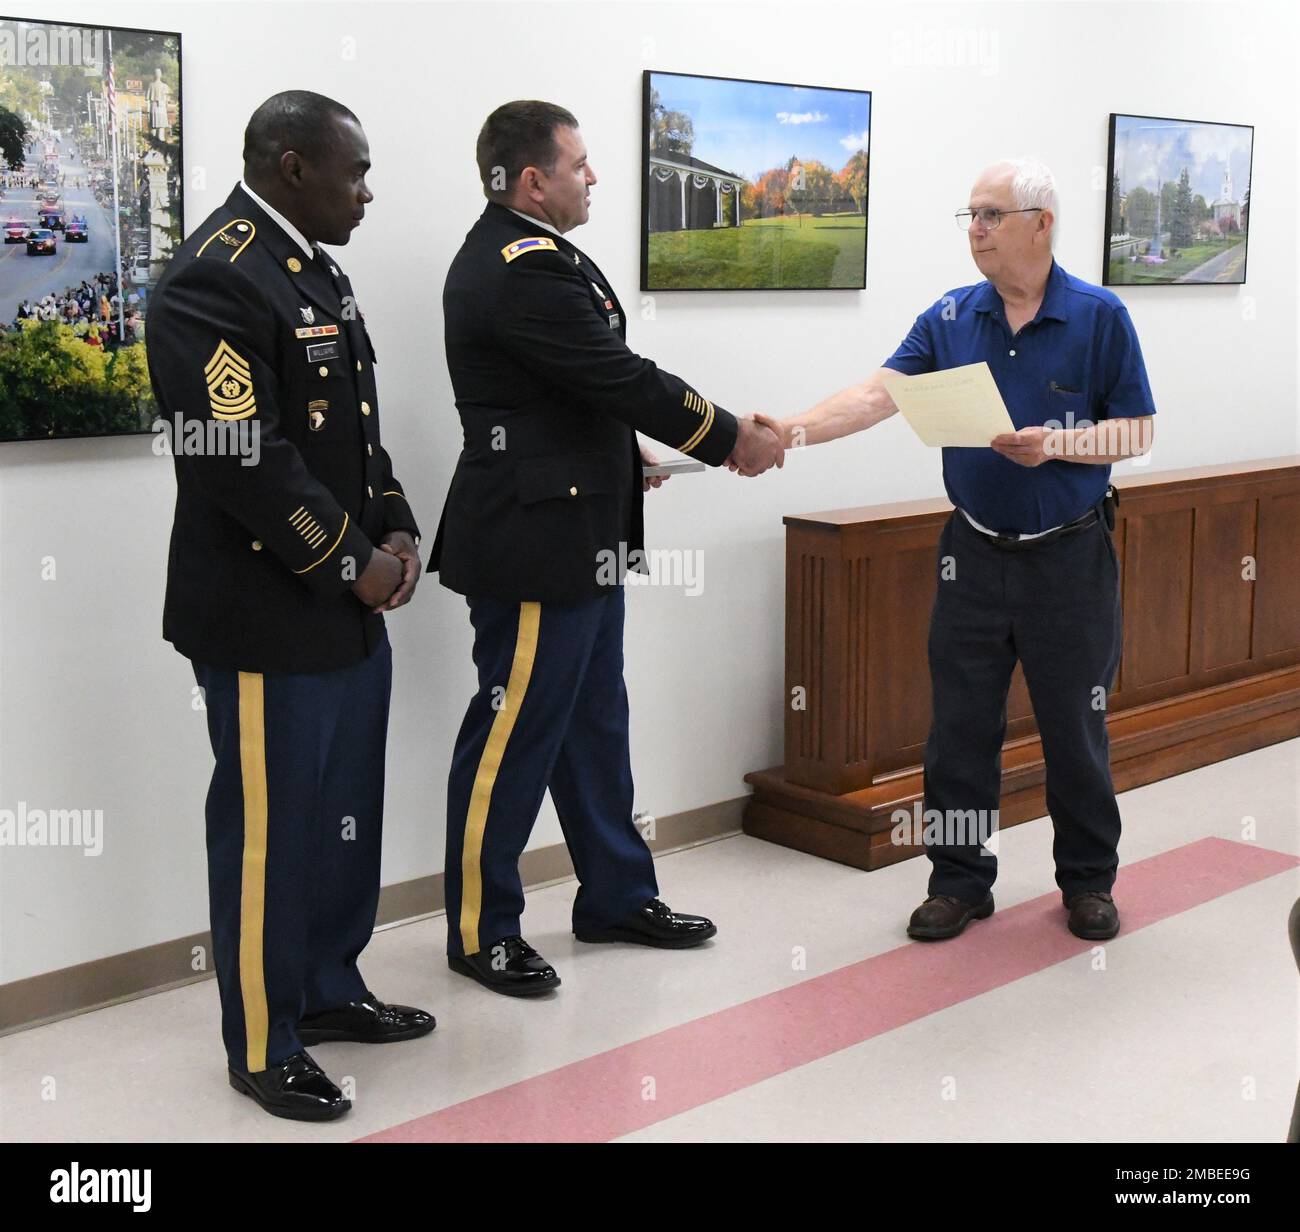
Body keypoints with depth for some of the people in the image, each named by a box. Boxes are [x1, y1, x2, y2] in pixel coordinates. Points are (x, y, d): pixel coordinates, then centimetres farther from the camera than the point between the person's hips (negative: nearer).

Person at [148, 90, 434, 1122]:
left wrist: (395, 534, 5)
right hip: (266, 615, -9)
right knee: (270, 826, 2)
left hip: (348, 608, 10)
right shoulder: (214, 280, -17)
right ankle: (262, 1046, 18)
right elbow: (247, 460, -23)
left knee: (346, 811, 18)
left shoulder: (316, 268, 14)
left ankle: (328, 989, 36)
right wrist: (352, 563, -14)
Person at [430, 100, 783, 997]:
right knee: (515, 731, 0)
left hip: (577, 536, 11)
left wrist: (621, 452, 11)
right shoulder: (521, 270, -20)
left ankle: (618, 896, 31)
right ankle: (481, 930, 14)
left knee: (593, 722, 18)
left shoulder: (527, 257, 13)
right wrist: (733, 439, -9)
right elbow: (626, 379, -20)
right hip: (533, 542, -11)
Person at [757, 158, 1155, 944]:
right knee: (960, 727, 6)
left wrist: (1056, 444, -21)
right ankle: (960, 881, 21)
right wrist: (795, 431, -25)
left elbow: (1137, 432, -4)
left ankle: (1089, 880, 25)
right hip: (975, 553, 3)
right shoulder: (950, 318, 2)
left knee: (1075, 728, 7)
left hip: (1070, 556, -3)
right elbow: (878, 394, -10)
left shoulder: (1100, 318, -6)